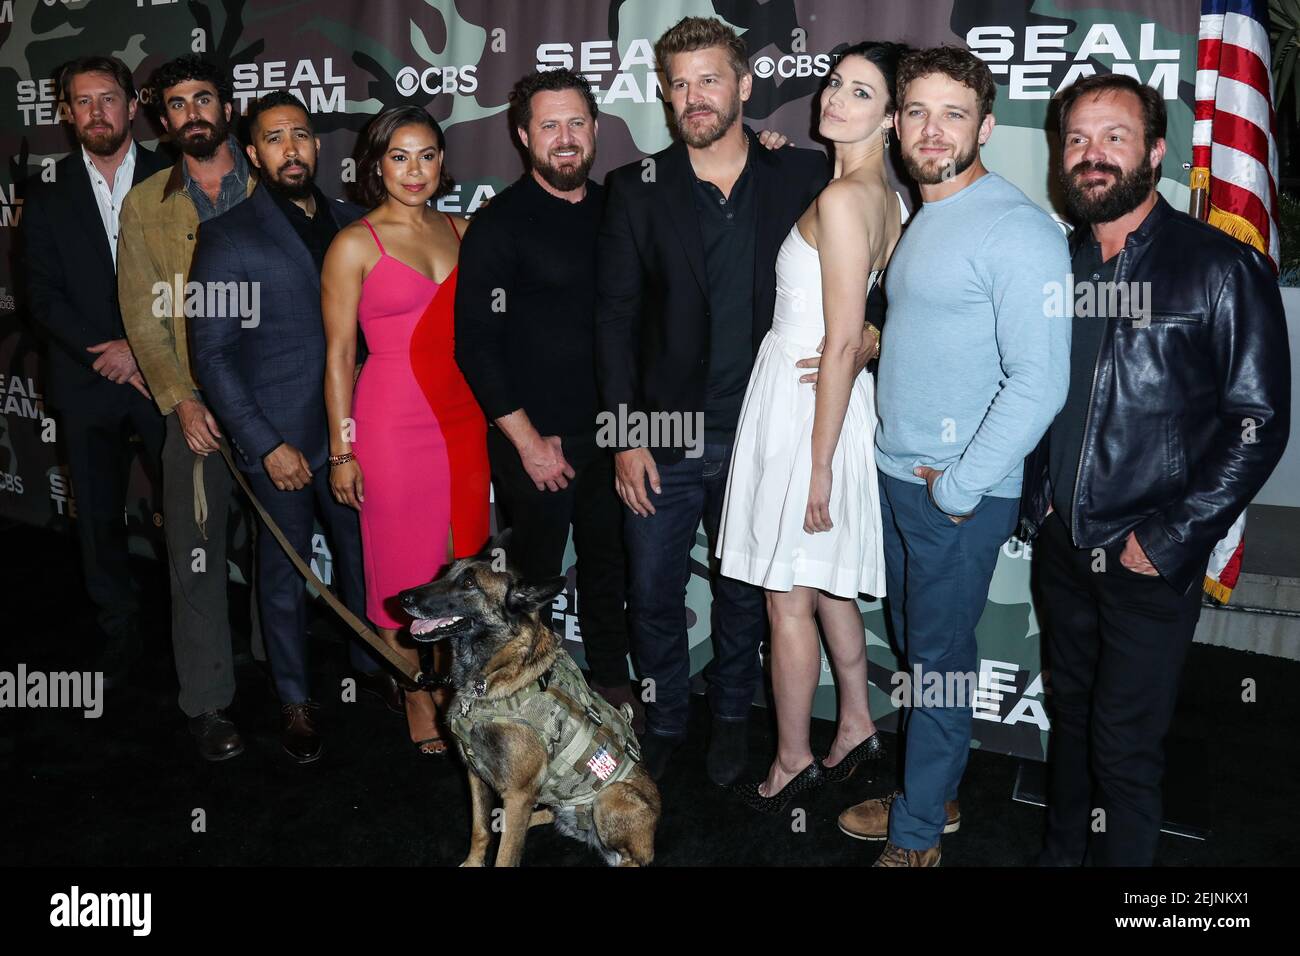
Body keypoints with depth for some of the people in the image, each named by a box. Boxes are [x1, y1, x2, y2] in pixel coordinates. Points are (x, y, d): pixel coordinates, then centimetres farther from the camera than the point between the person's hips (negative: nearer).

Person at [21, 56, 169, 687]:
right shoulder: (47, 195, 6)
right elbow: (44, 298, 0)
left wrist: (141, 346, -12)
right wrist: (109, 353, -11)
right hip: (87, 383, 2)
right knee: (98, 519, 10)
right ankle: (119, 633, 25)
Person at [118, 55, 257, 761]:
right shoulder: (145, 205, 9)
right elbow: (143, 316, 5)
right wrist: (180, 399, -9)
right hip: (195, 406, 1)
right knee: (196, 557, 3)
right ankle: (206, 703, 16)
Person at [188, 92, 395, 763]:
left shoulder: (351, 222, 6)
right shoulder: (227, 237, -6)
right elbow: (211, 354, -8)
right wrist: (267, 445, -13)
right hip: (278, 438, -3)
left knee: (360, 551, 15)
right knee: (285, 570, 10)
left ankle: (369, 662, 38)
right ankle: (294, 700, 28)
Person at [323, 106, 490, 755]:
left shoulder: (460, 231, 10)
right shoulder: (355, 244, -4)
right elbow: (339, 354, -4)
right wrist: (342, 451, -6)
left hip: (463, 414, 5)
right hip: (393, 419, -4)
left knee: (461, 559, 10)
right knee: (404, 564, 5)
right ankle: (418, 703, 23)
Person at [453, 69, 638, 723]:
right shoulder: (499, 224, -7)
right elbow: (476, 345, -10)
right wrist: (528, 440, -12)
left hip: (610, 432, 5)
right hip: (535, 440, -4)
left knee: (607, 560, 16)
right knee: (535, 571, 7)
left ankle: (612, 682, 33)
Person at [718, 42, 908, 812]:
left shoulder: (841, 199, -18)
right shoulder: (886, 197, 9)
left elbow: (843, 341, -21)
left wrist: (819, 464, -19)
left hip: (805, 400, -9)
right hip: (821, 396, 9)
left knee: (788, 598, 4)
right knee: (827, 587, 20)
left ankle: (793, 760, 19)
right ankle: (858, 727, 34)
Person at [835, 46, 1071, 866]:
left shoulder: (1018, 230, -17)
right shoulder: (923, 219, 11)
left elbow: (1040, 383, -22)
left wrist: (956, 489, -18)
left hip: (961, 495, -8)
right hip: (899, 475, 8)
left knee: (940, 660, 5)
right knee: (914, 644, 18)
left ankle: (917, 836, 23)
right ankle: (936, 794, 37)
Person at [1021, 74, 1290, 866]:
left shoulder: (1225, 269, -9)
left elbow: (1260, 424, -10)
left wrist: (1169, 541, -14)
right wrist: (1040, 499, 4)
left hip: (1151, 562, -5)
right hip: (1063, 549, 5)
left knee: (1126, 748, 4)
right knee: (1071, 721, 19)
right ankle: (1063, 853, 37)